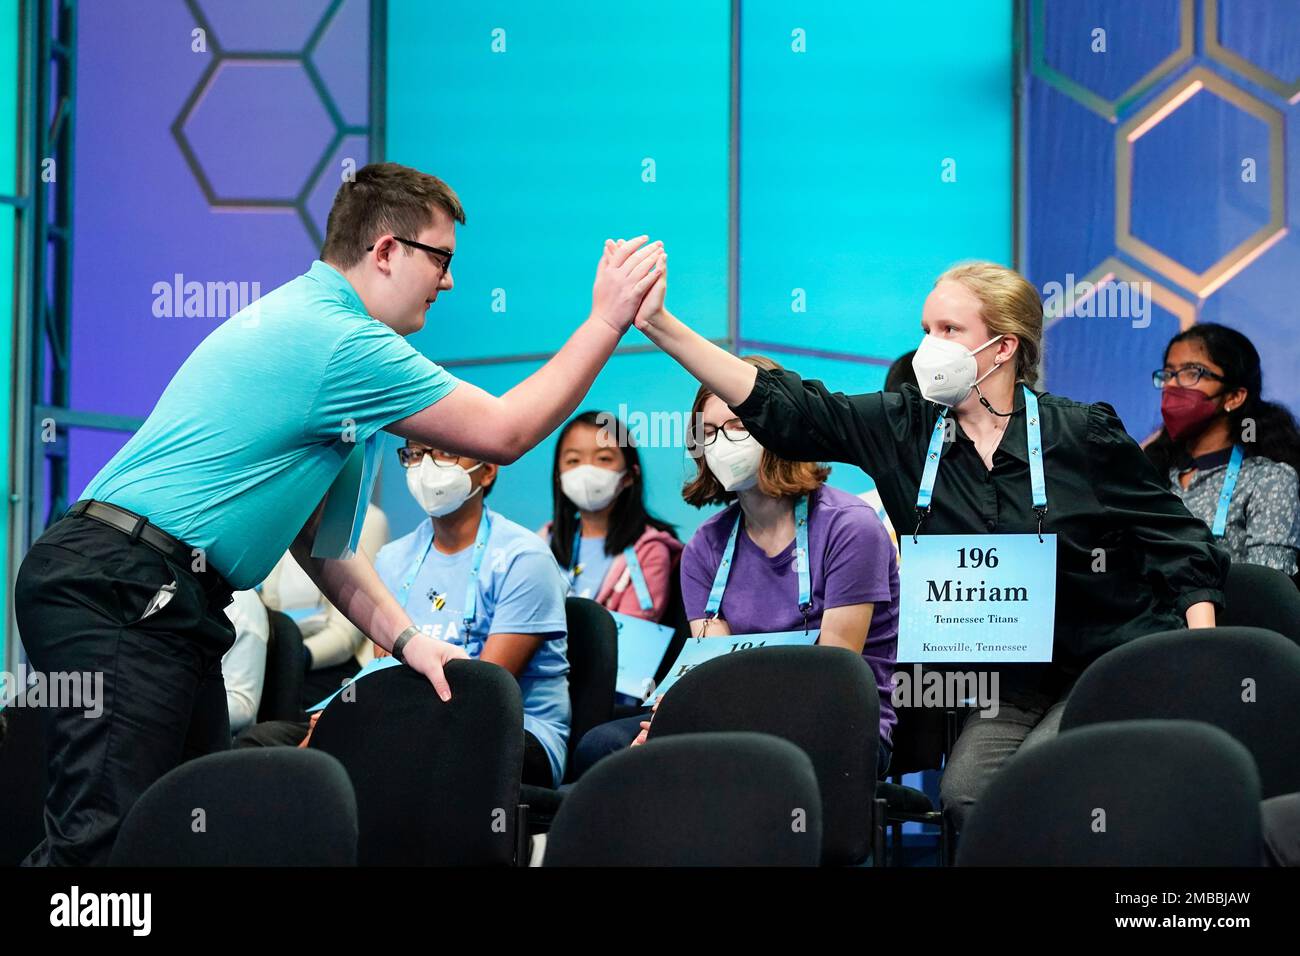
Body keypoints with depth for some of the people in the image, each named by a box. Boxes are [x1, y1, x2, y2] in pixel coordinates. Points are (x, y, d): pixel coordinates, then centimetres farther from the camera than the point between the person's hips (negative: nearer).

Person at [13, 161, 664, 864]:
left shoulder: (303, 319, 21)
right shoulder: (341, 342, -13)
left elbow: (315, 534, 22)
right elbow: (504, 432, -5)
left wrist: (403, 636, 15)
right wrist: (607, 321, 3)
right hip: (119, 596, -11)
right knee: (103, 840, -17)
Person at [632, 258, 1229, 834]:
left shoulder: (1081, 435, -8)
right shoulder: (903, 428, 1)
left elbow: (1179, 540, -2)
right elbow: (780, 409, -6)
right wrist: (659, 324, -14)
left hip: (1120, 669, -4)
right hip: (1011, 680, 4)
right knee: (966, 789, -21)